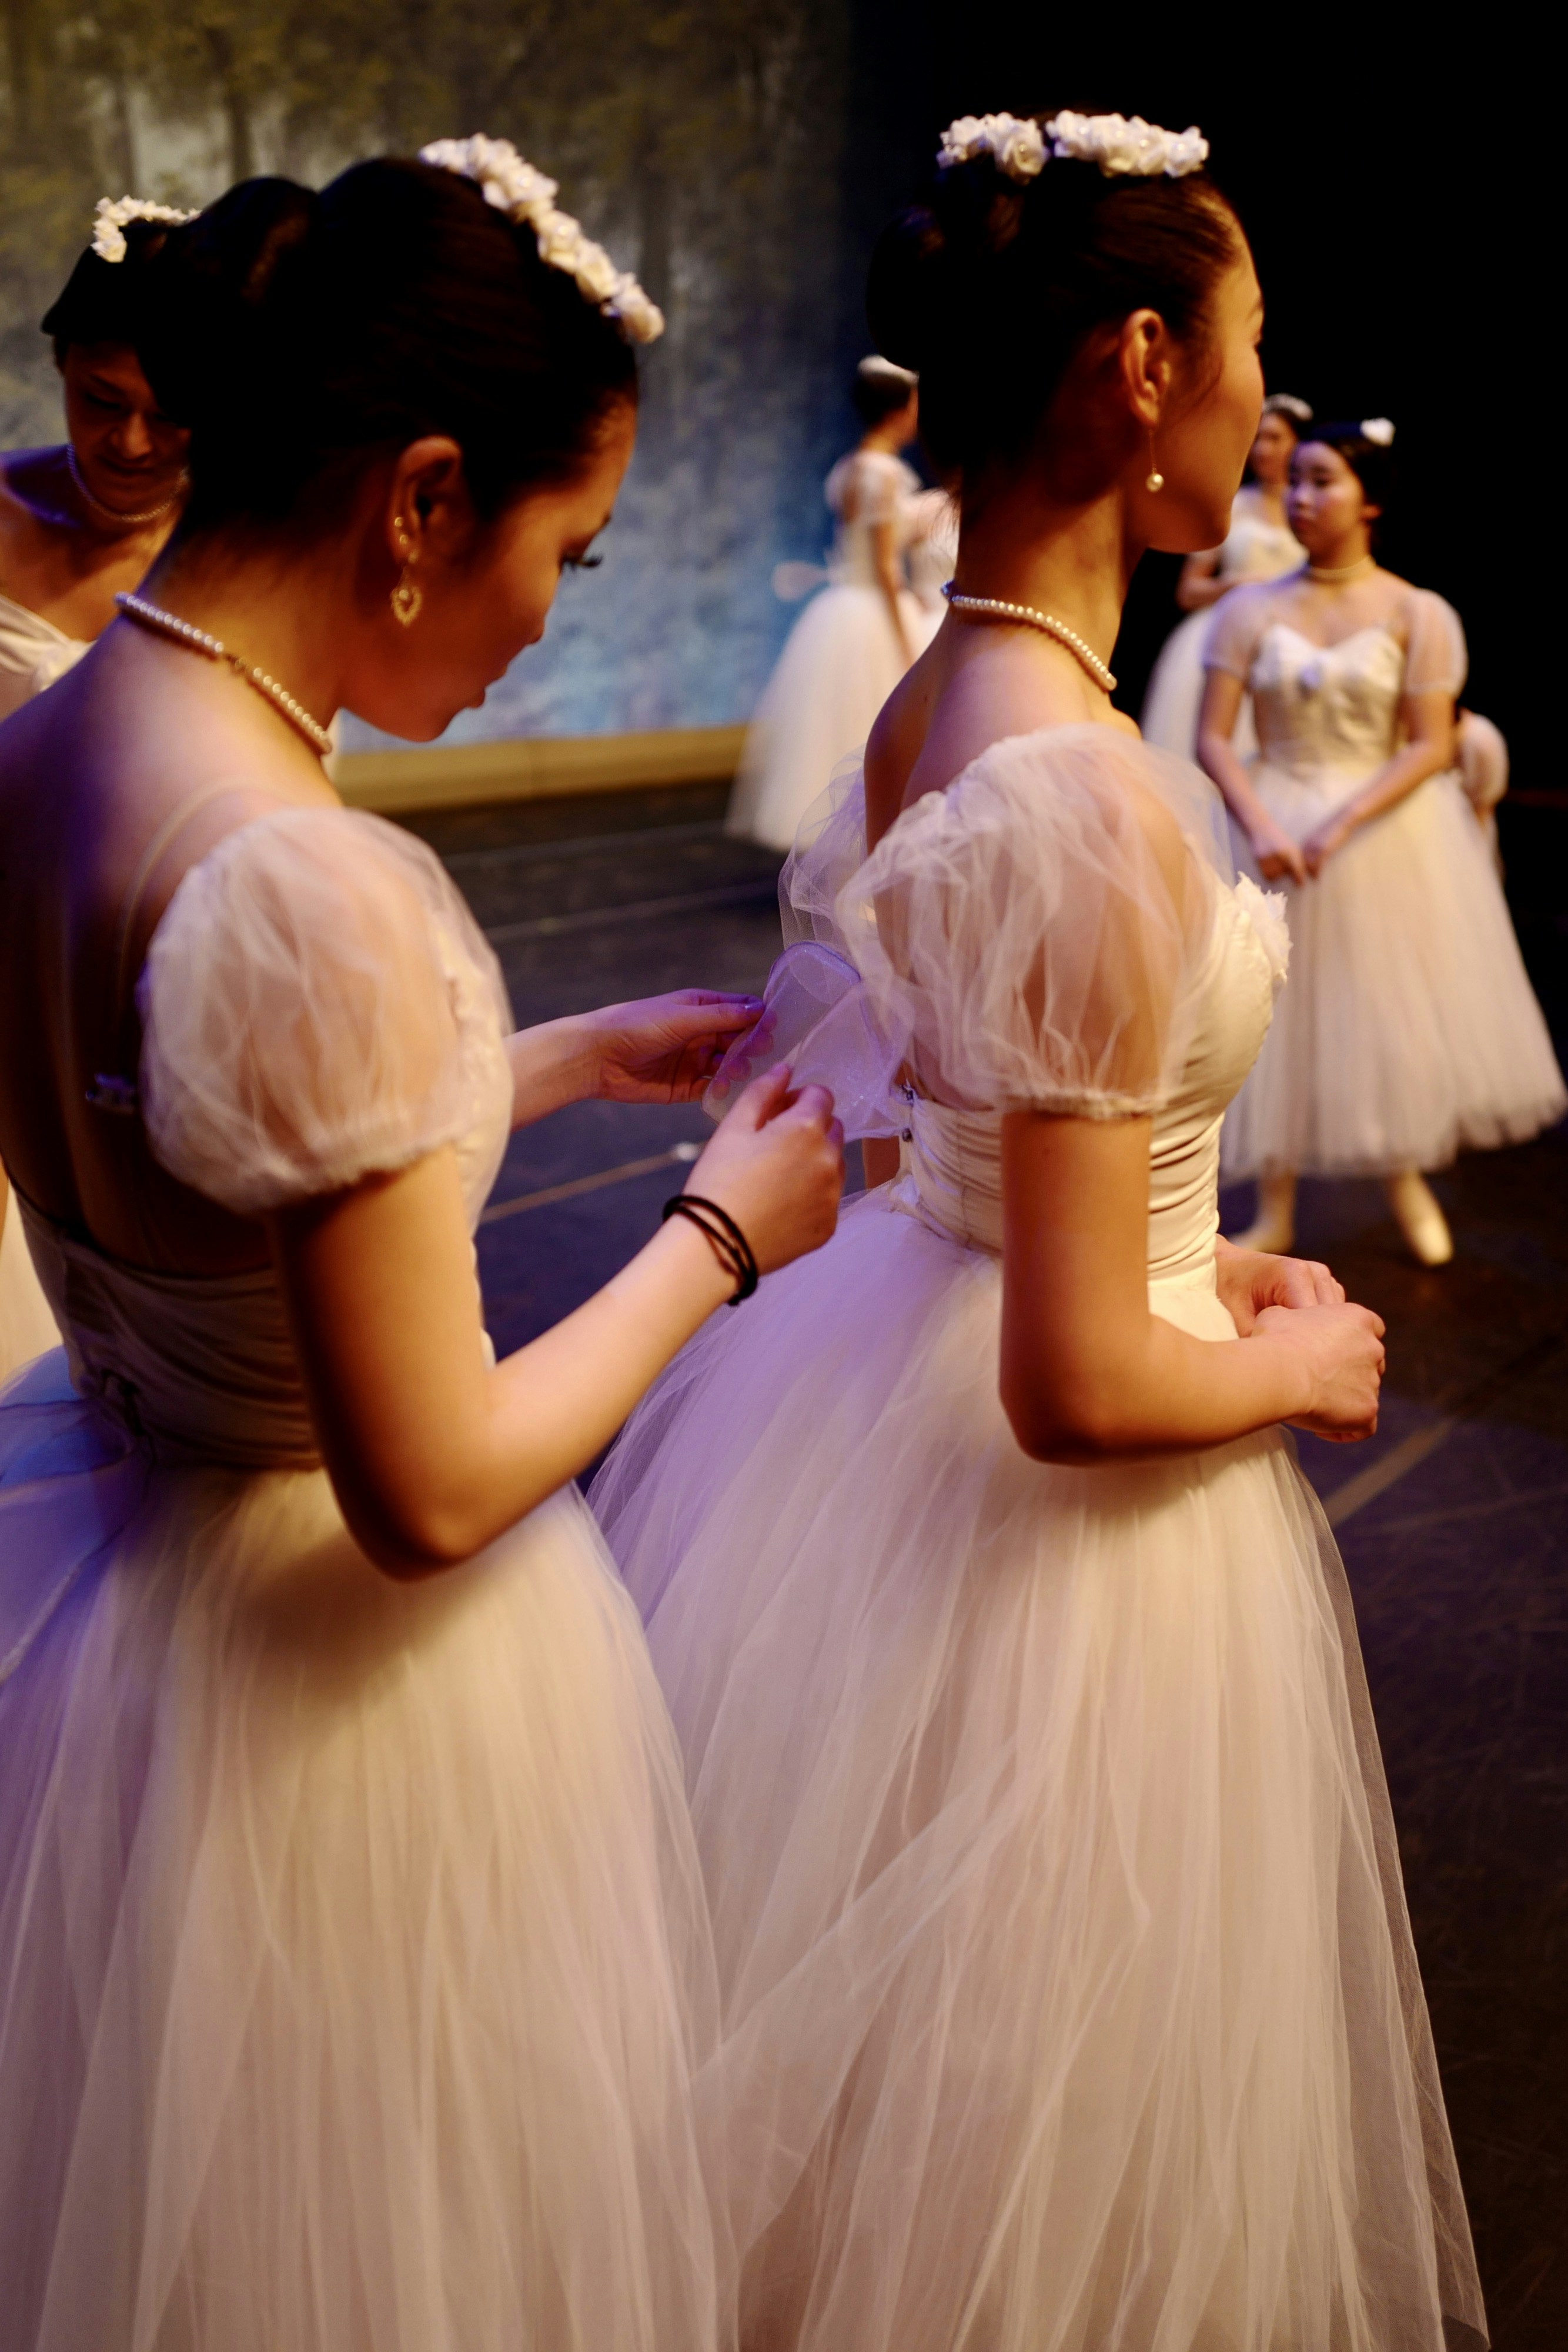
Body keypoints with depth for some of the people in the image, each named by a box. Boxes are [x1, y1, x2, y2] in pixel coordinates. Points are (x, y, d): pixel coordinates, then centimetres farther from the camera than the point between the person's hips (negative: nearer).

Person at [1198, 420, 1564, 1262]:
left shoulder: (1417, 614, -4)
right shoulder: (1250, 610, 0)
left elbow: (1431, 748, -9)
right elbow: (1212, 738, -5)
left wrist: (1343, 824, -20)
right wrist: (1262, 826, -20)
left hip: (1391, 829, -1)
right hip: (1277, 825, 1)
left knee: (1397, 1008, 8)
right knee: (1278, 1015, 4)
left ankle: (1406, 1176, 33)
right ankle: (1274, 1212, 16)